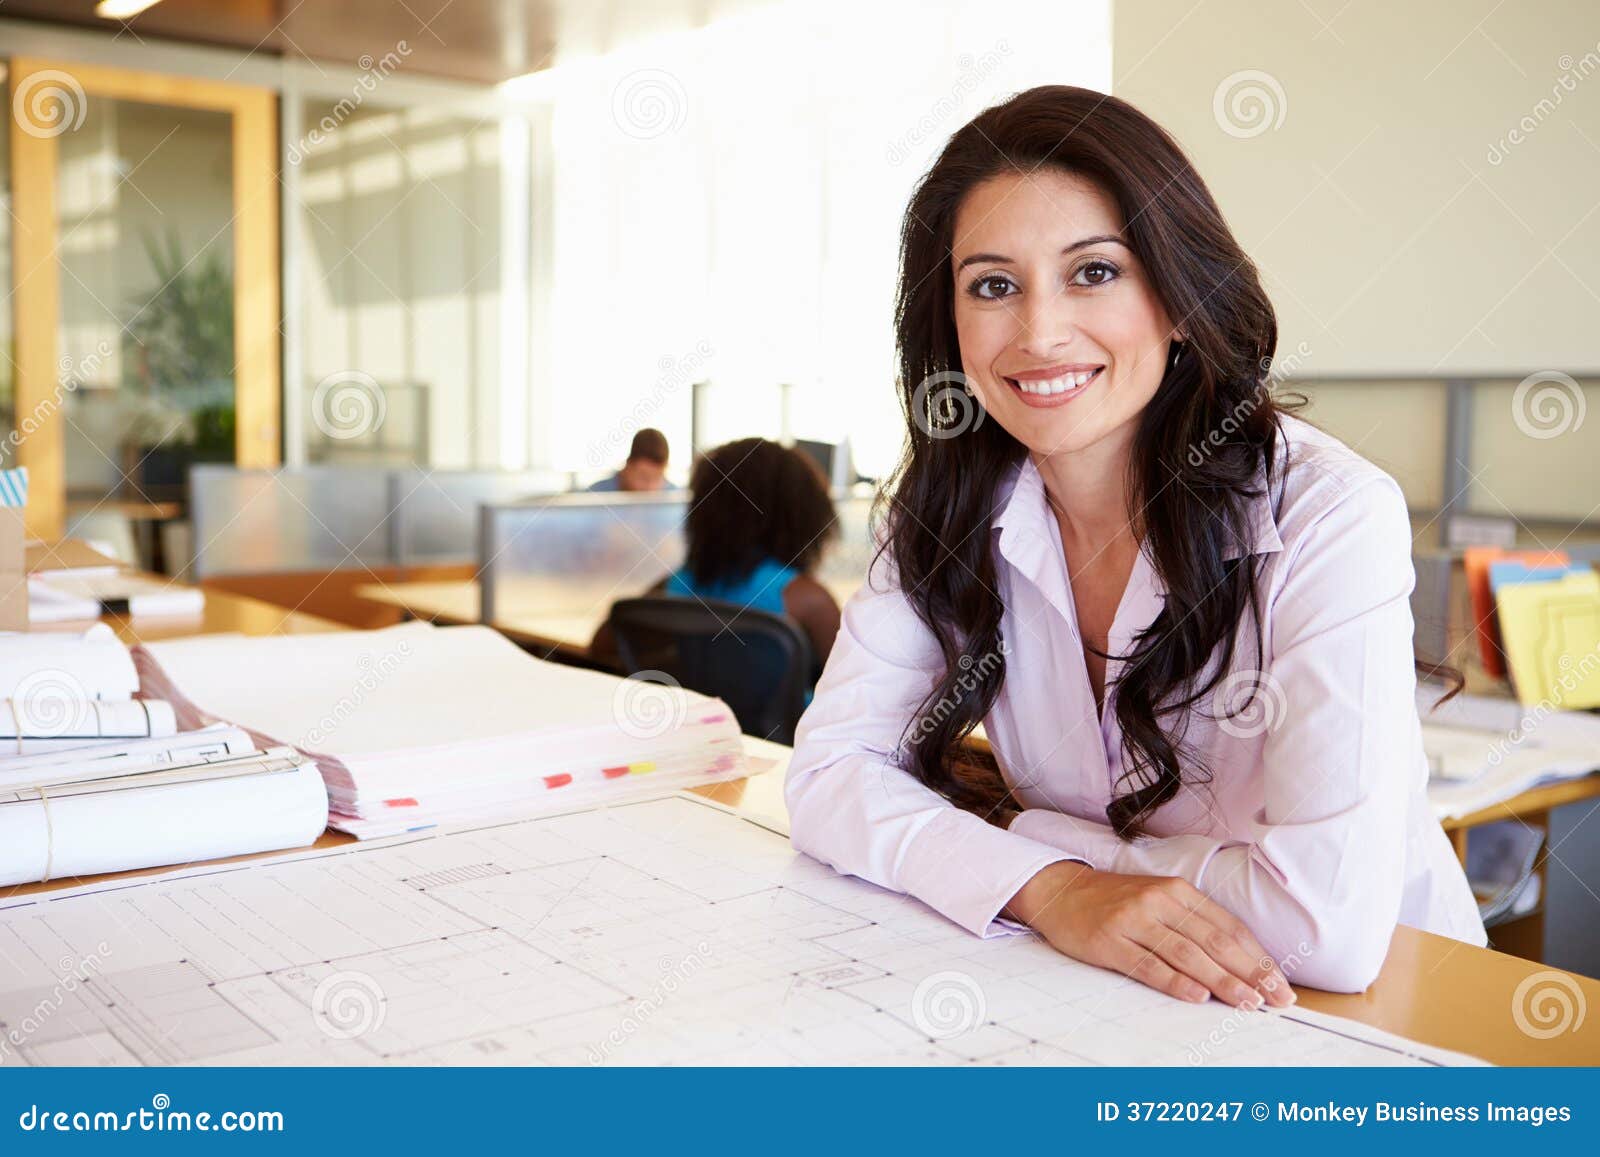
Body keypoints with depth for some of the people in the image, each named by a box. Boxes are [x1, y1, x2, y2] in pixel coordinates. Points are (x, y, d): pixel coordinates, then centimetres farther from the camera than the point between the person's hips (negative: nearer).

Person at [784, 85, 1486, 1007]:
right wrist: (1053, 887, -24)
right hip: (1087, 1005, 3)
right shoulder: (948, 509, -5)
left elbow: (1331, 926, -25)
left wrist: (1005, 827, -16)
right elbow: (829, 775, -8)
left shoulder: (1328, 516, -19)